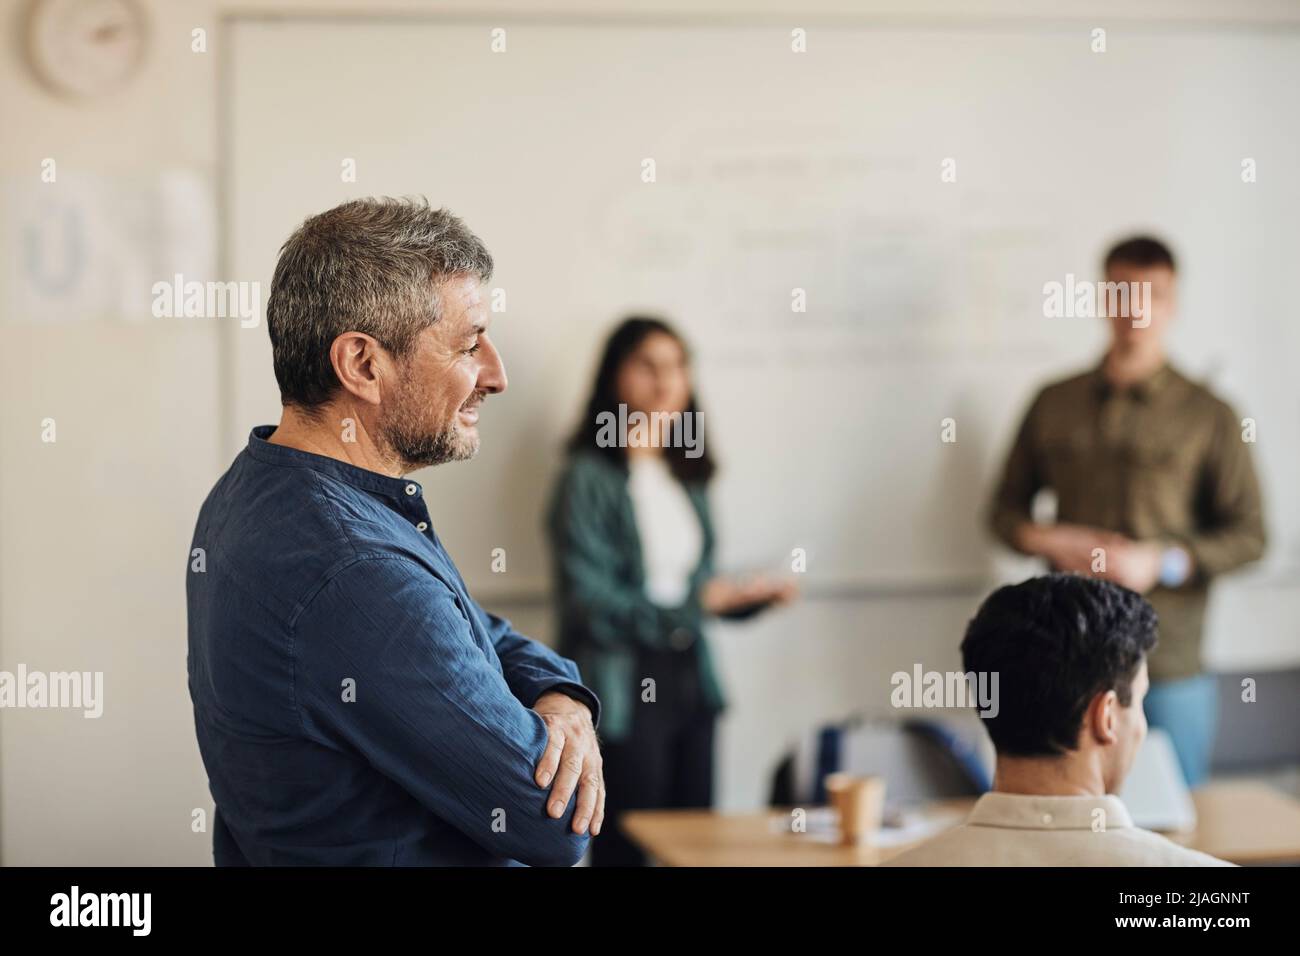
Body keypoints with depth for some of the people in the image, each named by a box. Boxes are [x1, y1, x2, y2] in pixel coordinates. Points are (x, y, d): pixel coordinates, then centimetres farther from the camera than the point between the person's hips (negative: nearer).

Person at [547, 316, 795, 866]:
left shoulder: (686, 476, 12)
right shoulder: (590, 476, -10)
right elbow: (590, 605, -16)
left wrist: (752, 596, 1)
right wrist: (696, 601, -20)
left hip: (689, 682, 7)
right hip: (623, 692, -7)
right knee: (626, 851, -2)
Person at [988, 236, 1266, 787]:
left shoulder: (1208, 416, 2)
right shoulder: (1053, 404, 11)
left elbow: (1248, 535, 0)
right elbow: (1006, 508, 17)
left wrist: (1161, 563, -13)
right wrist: (1048, 540, -4)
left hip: (1169, 674, -2)